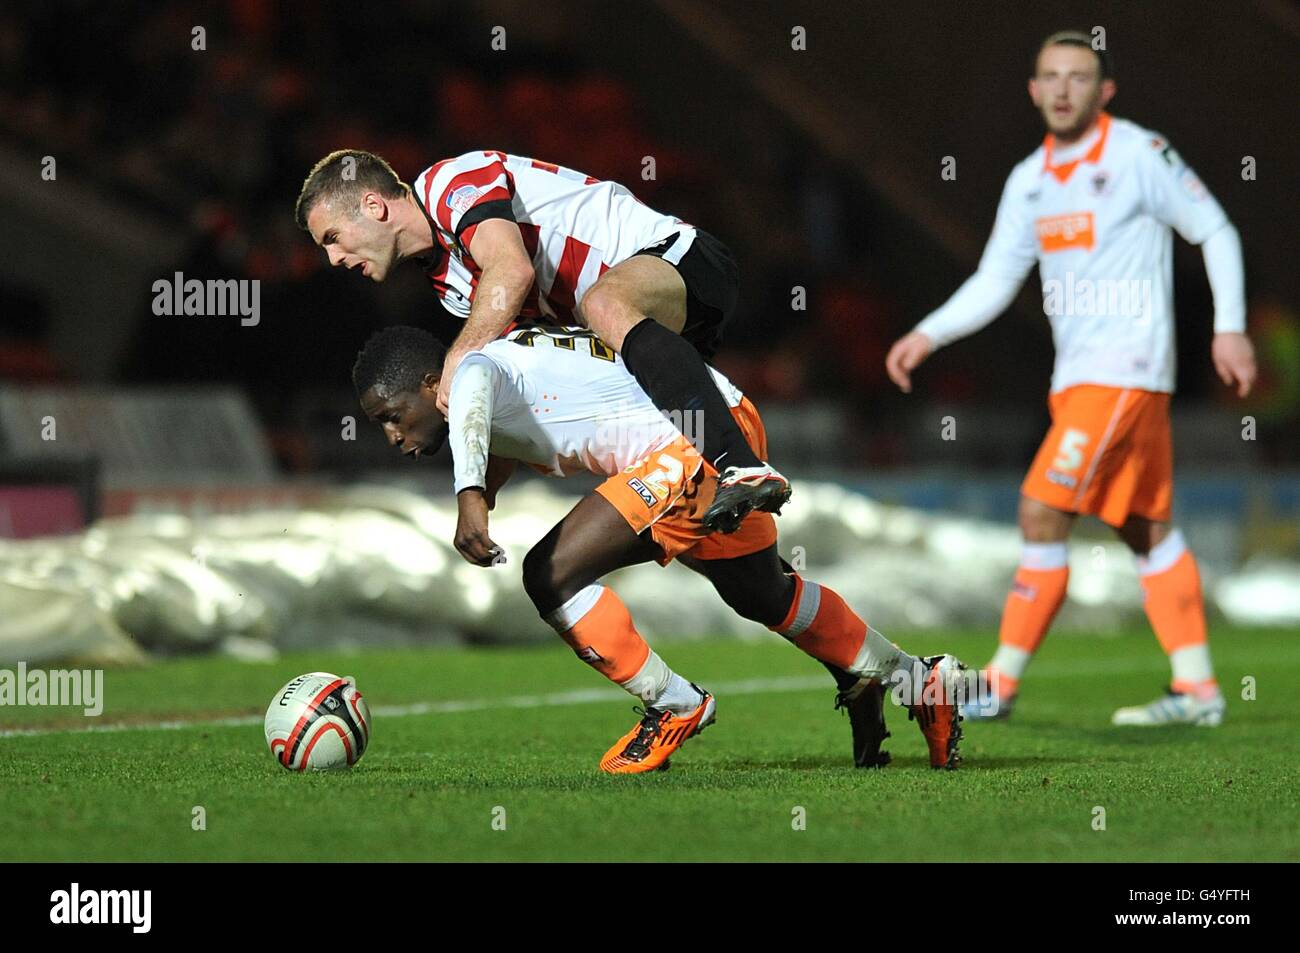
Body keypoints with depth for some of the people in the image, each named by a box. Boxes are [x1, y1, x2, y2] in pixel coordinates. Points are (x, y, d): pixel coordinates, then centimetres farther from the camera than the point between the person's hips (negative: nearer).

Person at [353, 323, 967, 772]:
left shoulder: (476, 367, -14)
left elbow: (471, 398, -41)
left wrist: (469, 495, -55)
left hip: (700, 443, -11)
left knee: (549, 575, -14)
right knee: (762, 596, 30)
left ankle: (673, 706, 1)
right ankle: (920, 681, 45)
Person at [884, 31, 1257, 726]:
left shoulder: (1138, 154, -8)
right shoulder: (1029, 181, 11)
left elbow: (1215, 231, -3)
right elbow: (995, 280, 12)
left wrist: (1229, 328, -10)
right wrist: (926, 337, -2)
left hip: (1124, 371, -8)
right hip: (1075, 376, 8)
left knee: (1042, 513, -12)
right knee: (1146, 530, 10)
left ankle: (1002, 683, -7)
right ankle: (1197, 689, 14)